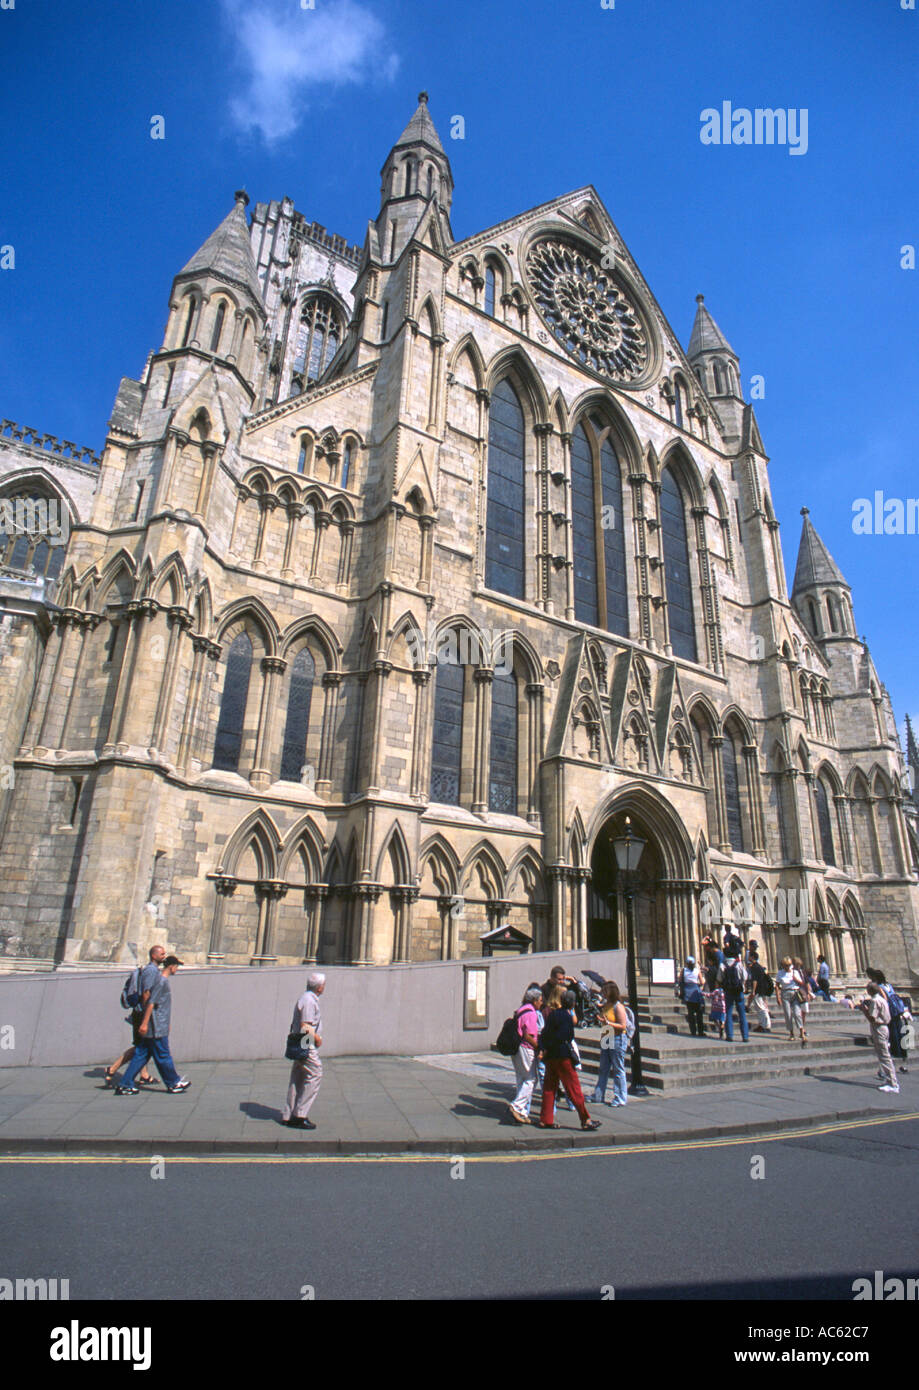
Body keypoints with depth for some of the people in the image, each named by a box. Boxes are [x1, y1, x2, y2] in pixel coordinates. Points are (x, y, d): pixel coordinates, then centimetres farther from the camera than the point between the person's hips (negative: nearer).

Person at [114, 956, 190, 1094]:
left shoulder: (164, 980, 15)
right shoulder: (162, 981, -16)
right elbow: (151, 1002, -21)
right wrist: (144, 1023, -22)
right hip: (156, 1029, -9)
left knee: (140, 1056, 10)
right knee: (163, 1057, 2)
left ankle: (125, 1085, 11)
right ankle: (173, 1084, 12)